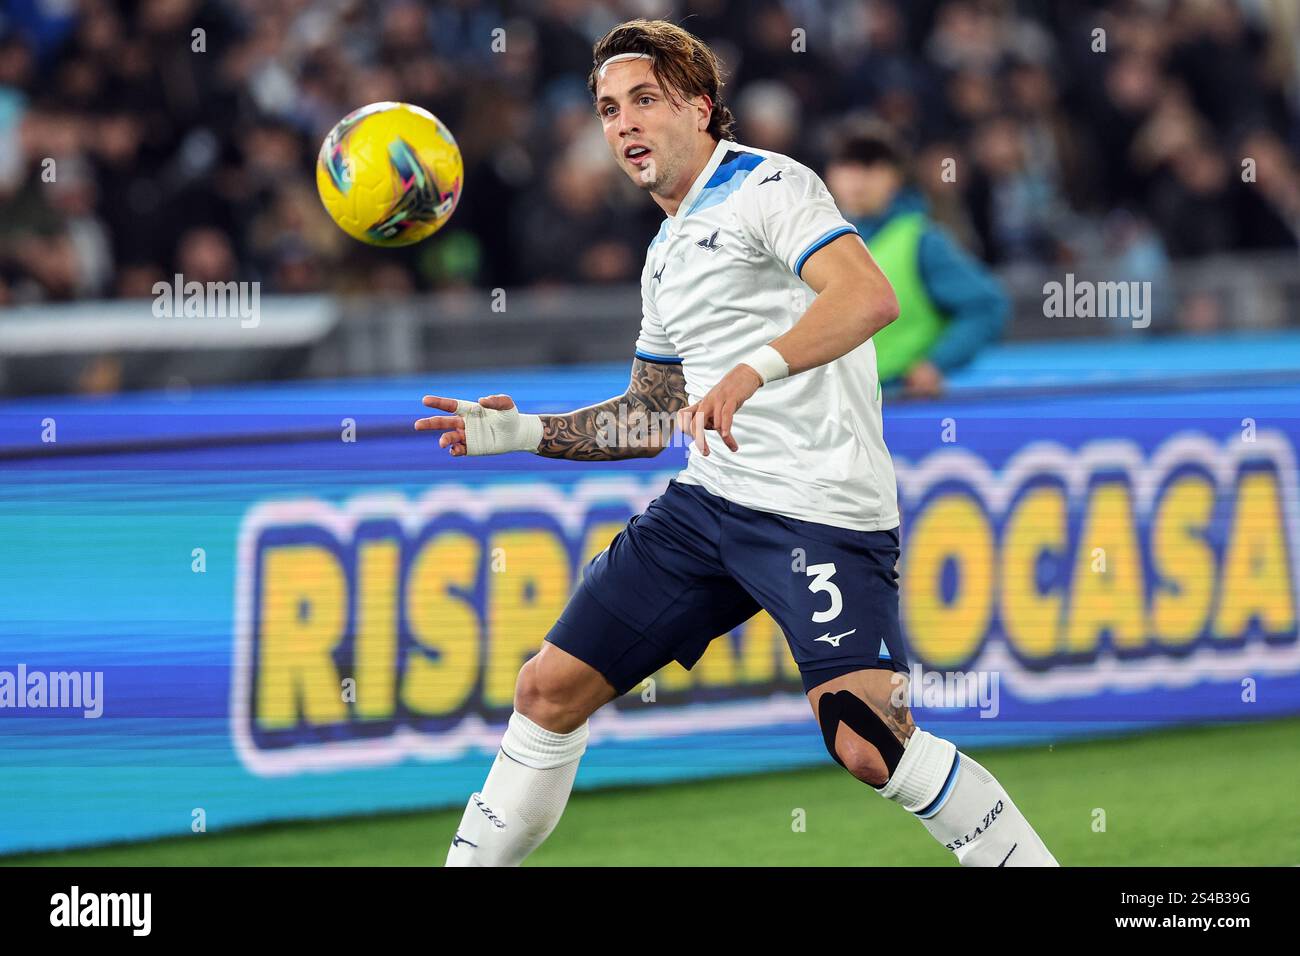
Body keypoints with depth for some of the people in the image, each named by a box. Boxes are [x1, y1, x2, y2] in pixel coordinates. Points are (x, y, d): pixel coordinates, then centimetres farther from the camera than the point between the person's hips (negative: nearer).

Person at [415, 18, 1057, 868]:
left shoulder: (768, 186, -7)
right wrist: (521, 433, 18)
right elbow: (654, 416, 30)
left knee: (870, 750, -22)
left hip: (821, 511, -8)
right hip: (707, 502, 8)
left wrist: (752, 372, -38)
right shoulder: (667, 255, 20)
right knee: (550, 690, 4)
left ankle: (1030, 863, -6)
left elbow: (871, 297, -24)